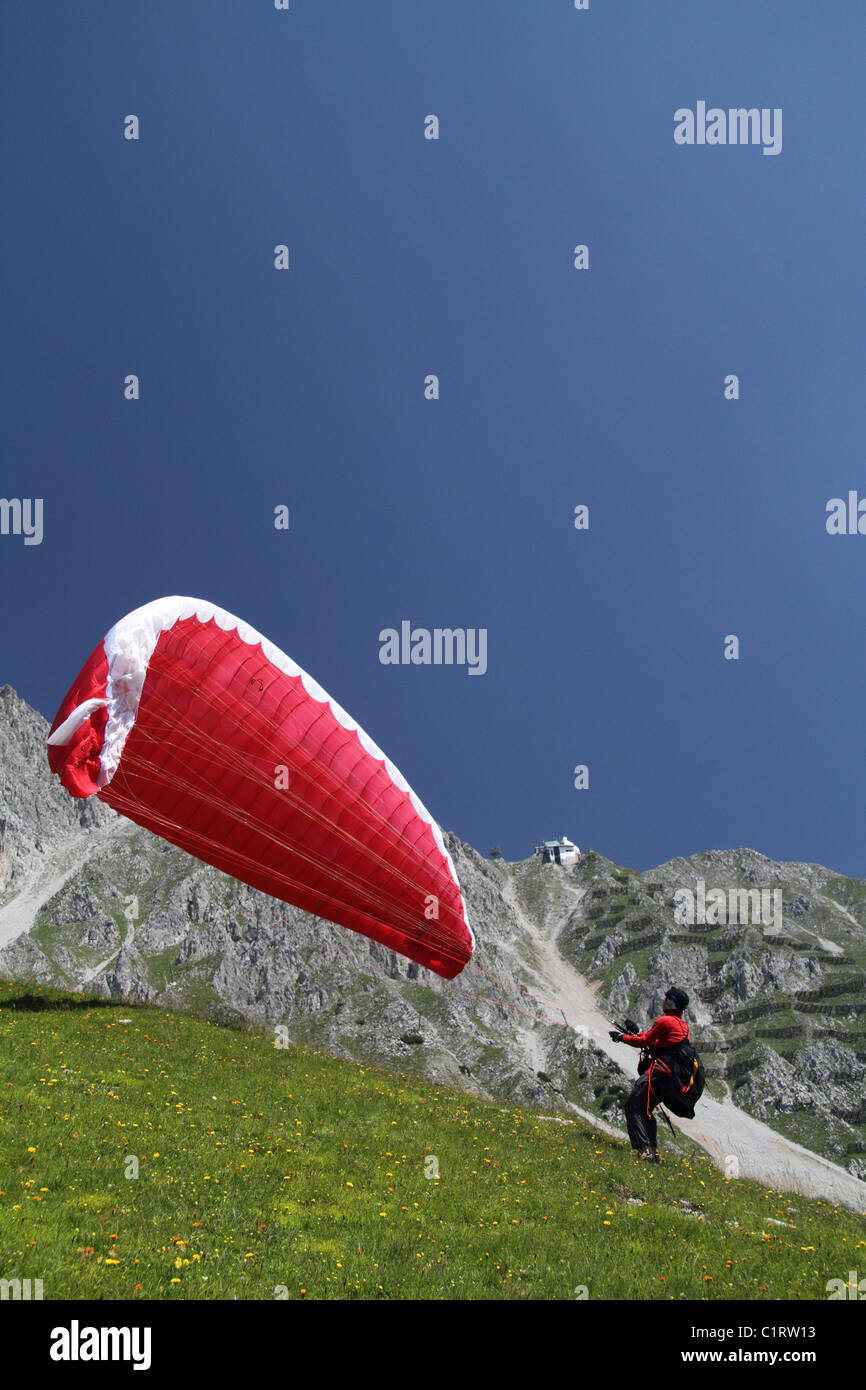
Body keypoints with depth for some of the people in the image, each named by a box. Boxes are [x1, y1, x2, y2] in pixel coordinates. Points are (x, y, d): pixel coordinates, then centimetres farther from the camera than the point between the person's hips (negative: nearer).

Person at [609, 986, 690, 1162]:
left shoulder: (665, 1021, -8)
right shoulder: (683, 1025, 19)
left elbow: (645, 1042, -5)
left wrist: (622, 1037, 7)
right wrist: (638, 1033, 27)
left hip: (658, 1072, -9)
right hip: (671, 1078, 9)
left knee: (633, 1107, -10)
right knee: (645, 1110, 20)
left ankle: (645, 1149, -21)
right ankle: (653, 1151, 16)